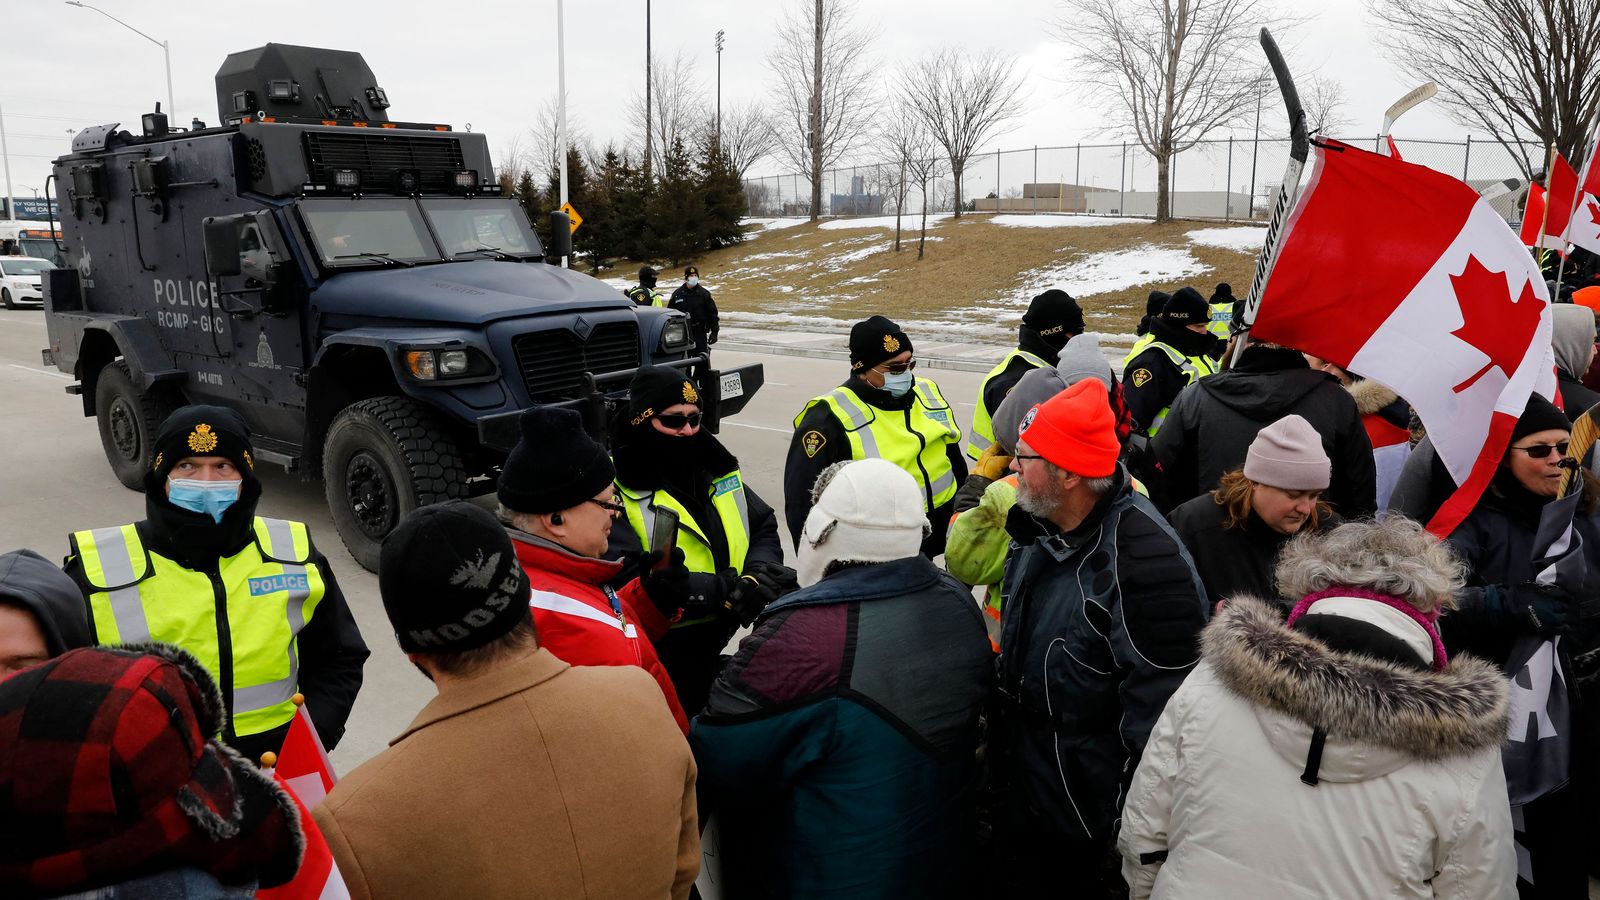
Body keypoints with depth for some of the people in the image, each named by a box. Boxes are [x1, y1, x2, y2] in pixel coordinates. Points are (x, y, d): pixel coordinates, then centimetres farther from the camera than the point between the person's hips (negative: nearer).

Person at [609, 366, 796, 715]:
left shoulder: (714, 469, 7)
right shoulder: (615, 489, -14)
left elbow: (763, 527, 9)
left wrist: (760, 569, -16)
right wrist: (726, 591, -32)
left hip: (717, 647, 6)